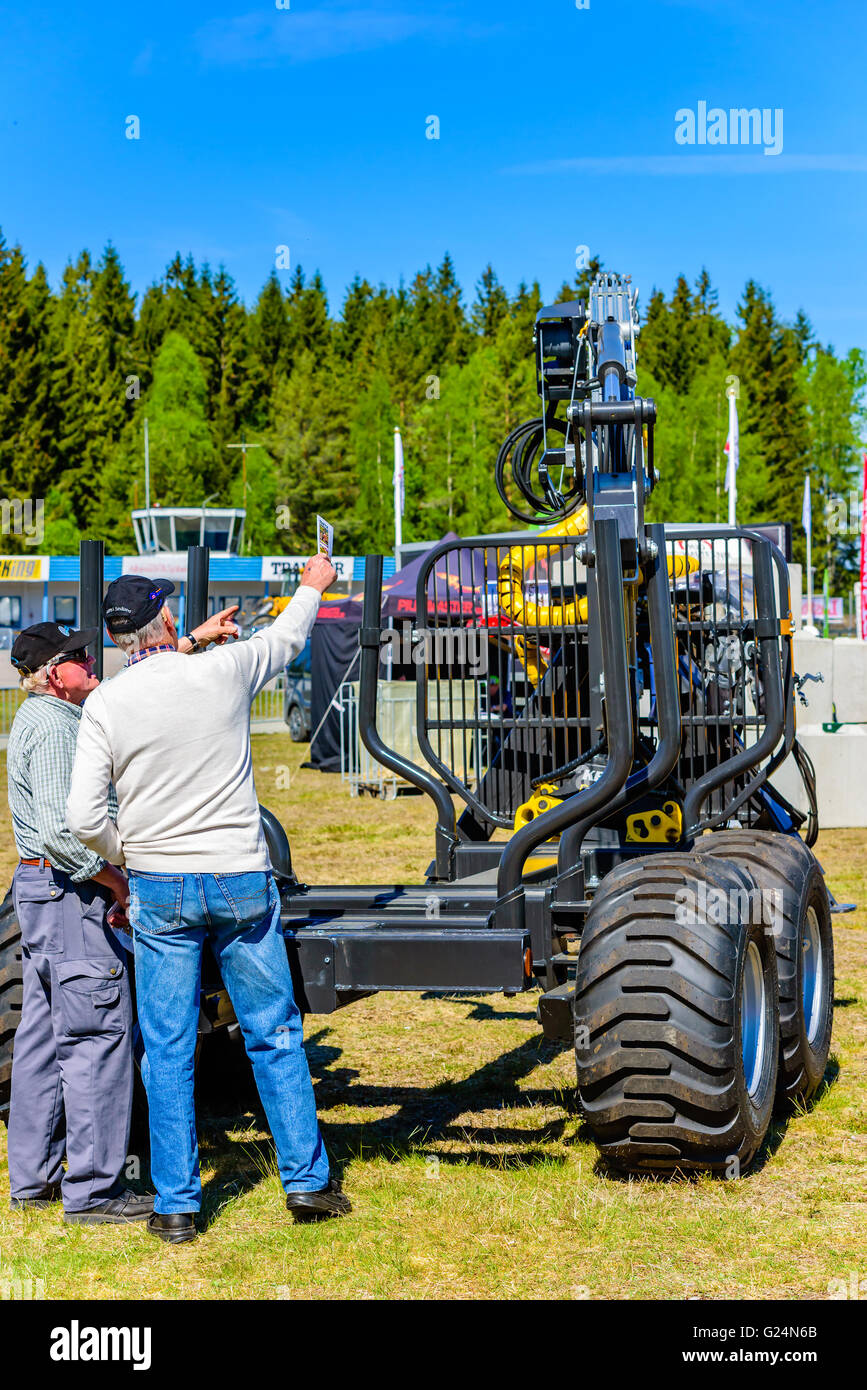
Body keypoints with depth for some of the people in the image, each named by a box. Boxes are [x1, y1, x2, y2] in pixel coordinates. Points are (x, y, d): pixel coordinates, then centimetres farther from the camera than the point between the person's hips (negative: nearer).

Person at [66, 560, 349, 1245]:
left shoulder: (106, 704, -7)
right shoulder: (223, 672, -7)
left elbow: (84, 816, -10)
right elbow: (285, 638, 15)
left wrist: (122, 854, 11)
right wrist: (312, 587, 34)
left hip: (158, 887, 0)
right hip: (241, 881, 0)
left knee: (169, 1052, 7)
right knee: (275, 1036, 10)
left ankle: (176, 1206, 10)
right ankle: (308, 1181, 16)